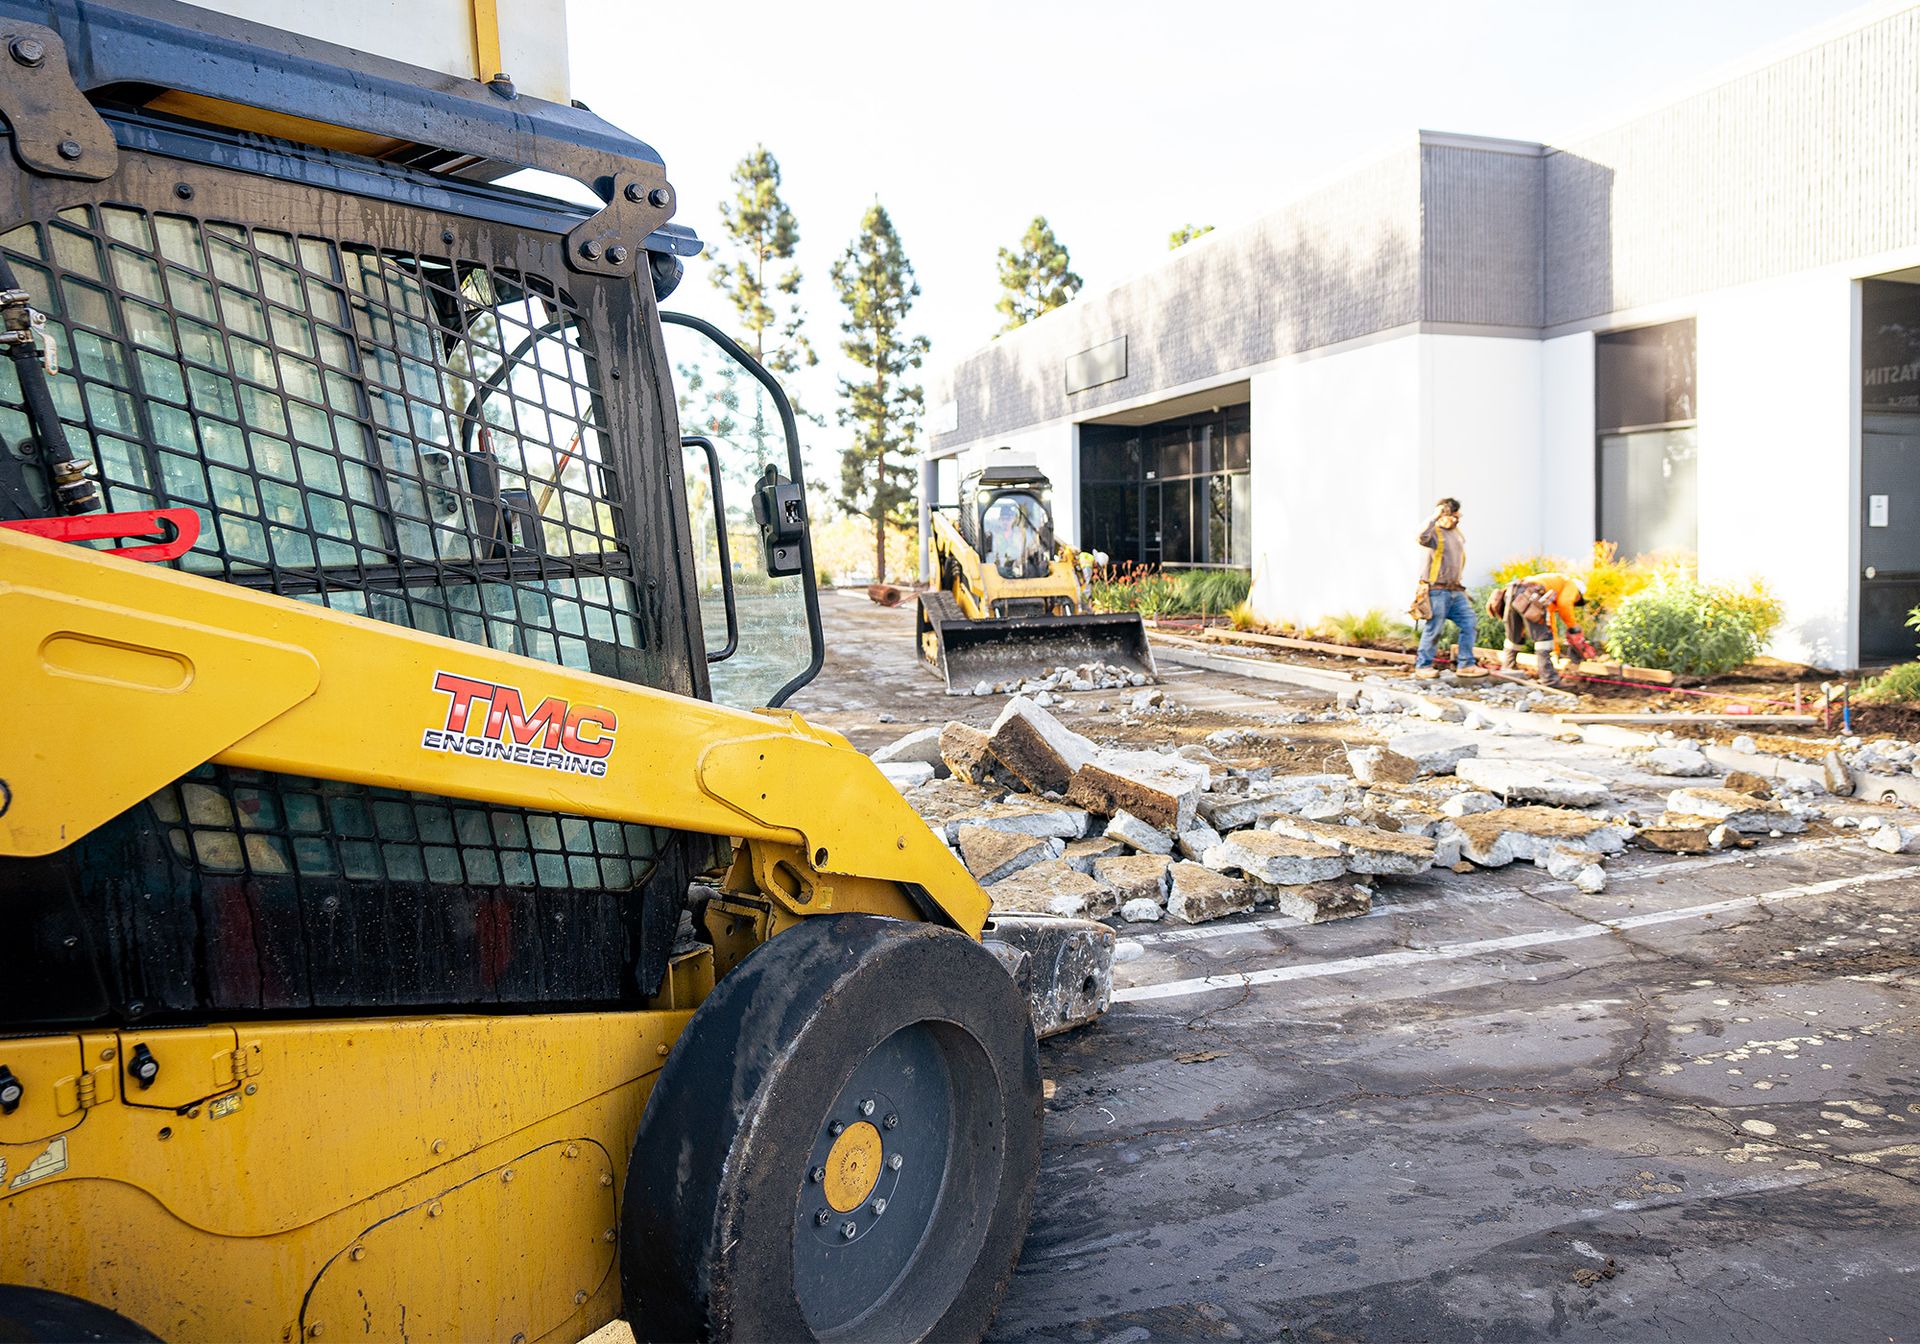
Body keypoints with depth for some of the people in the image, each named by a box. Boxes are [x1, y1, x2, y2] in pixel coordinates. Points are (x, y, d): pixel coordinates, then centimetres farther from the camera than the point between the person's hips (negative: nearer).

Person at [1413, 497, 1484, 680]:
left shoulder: (1458, 533, 18)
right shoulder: (1435, 532, -7)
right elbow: (1422, 538, -32)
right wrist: (1434, 518, -28)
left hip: (1456, 590, 8)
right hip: (1438, 590, -8)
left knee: (1470, 623, 2)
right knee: (1434, 629, -5)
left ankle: (1465, 664, 8)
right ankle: (1422, 666, 6)